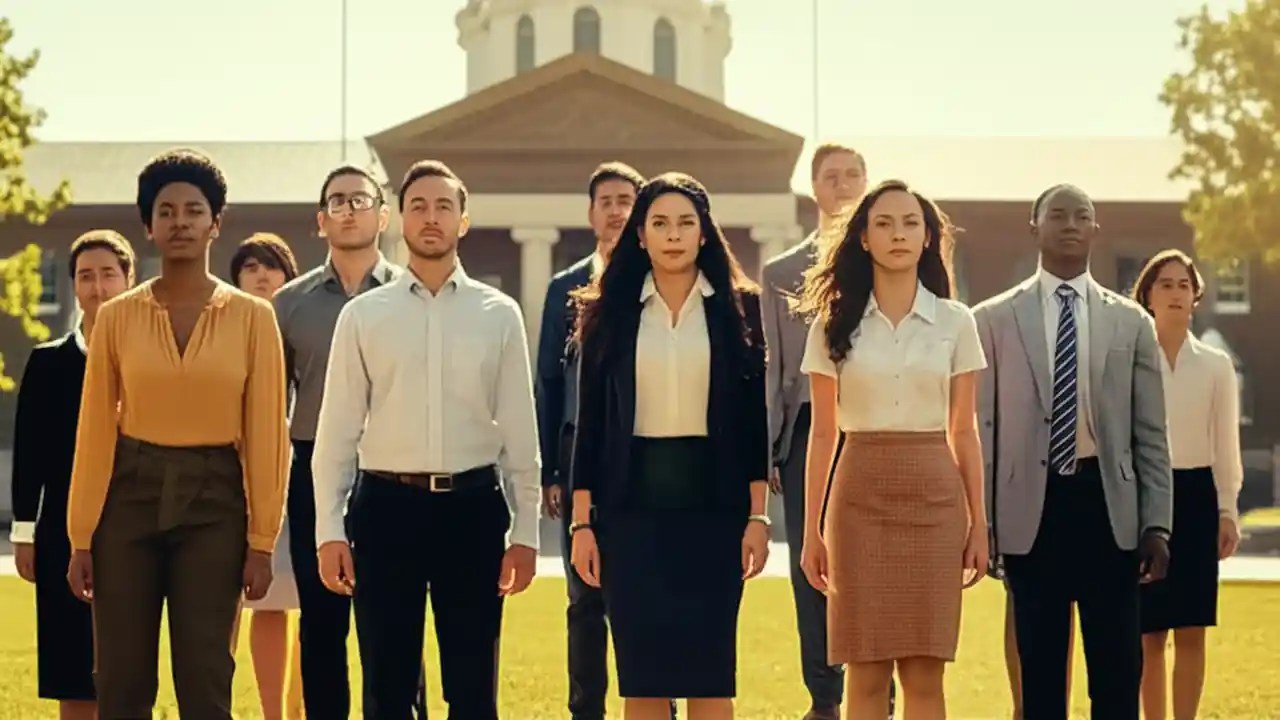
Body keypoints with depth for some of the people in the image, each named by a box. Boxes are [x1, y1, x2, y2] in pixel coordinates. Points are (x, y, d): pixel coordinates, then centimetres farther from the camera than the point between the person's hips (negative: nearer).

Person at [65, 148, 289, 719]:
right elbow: (95, 430, 3)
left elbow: (266, 434, 0)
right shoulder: (117, 317, 3)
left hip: (214, 501, -1)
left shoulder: (253, 318, 1)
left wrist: (262, 541, -4)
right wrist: (81, 538, 0)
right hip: (130, 495, 1)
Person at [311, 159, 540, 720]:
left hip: (472, 506, 0)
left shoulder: (499, 314, 5)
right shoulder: (363, 315, 4)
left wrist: (526, 531, 3)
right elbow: (337, 429, 4)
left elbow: (519, 431, 6)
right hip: (387, 504, 0)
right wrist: (329, 531, -2)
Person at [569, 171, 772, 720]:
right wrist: (582, 521, 1)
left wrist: (757, 515, -3)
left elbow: (755, 417, 4)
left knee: (709, 671, -1)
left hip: (712, 502, -1)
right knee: (640, 673, 2)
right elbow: (590, 422, 6)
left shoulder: (738, 307, 4)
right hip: (632, 504, 1)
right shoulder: (609, 312, 5)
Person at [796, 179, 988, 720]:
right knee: (865, 675, 0)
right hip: (860, 494, 0)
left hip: (934, 496, 0)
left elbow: (964, 432, 7)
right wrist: (812, 529, 2)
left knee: (924, 675, 1)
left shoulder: (955, 323, 5)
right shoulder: (834, 323, 3)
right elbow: (823, 434, 5)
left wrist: (978, 524, 5)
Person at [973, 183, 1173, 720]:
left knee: (1118, 673, 3)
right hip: (1032, 508, -1)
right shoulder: (993, 319, 4)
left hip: (1109, 505, 1)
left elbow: (1151, 435, 7)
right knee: (1039, 673, 5)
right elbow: (982, 428, 3)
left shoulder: (1131, 323, 9)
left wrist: (1157, 524, 0)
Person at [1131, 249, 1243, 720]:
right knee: (1150, 631, 1)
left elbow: (1226, 442, 7)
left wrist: (1228, 511, 1)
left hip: (1197, 494, 1)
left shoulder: (1215, 365, 6)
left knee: (1191, 631, 0)